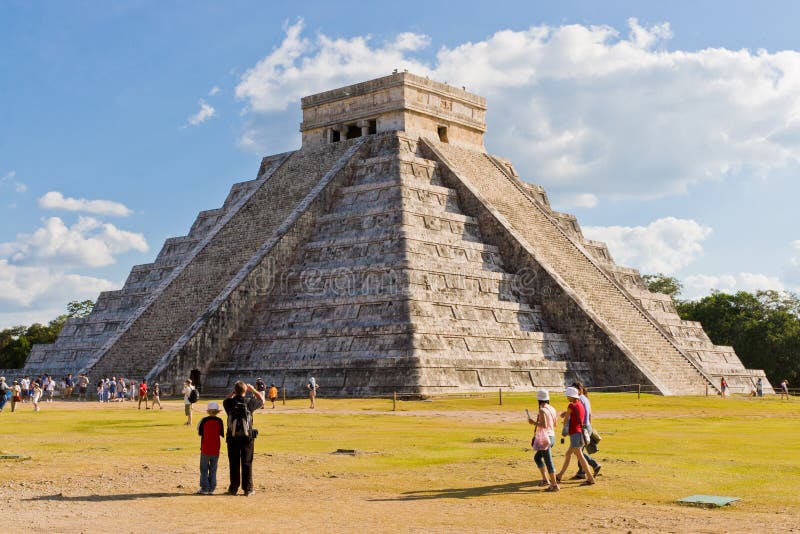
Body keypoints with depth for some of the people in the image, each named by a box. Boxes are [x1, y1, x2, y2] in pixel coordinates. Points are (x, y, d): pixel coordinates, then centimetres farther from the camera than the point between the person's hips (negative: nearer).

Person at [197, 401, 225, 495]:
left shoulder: (204, 420, -8)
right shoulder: (219, 421, -3)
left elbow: (200, 433, -1)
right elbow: (222, 434, 3)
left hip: (205, 449, -2)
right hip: (215, 449, 2)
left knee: (204, 469, 7)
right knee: (213, 469, 10)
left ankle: (204, 488, 5)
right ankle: (211, 488, 10)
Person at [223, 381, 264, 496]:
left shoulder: (230, 403, -6)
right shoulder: (250, 403, -8)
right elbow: (262, 399, 13)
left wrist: (234, 392, 20)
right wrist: (253, 390, 21)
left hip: (232, 438, 1)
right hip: (247, 438, -1)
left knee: (234, 464, 10)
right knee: (247, 464, 6)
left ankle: (233, 488, 14)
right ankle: (248, 489, 9)